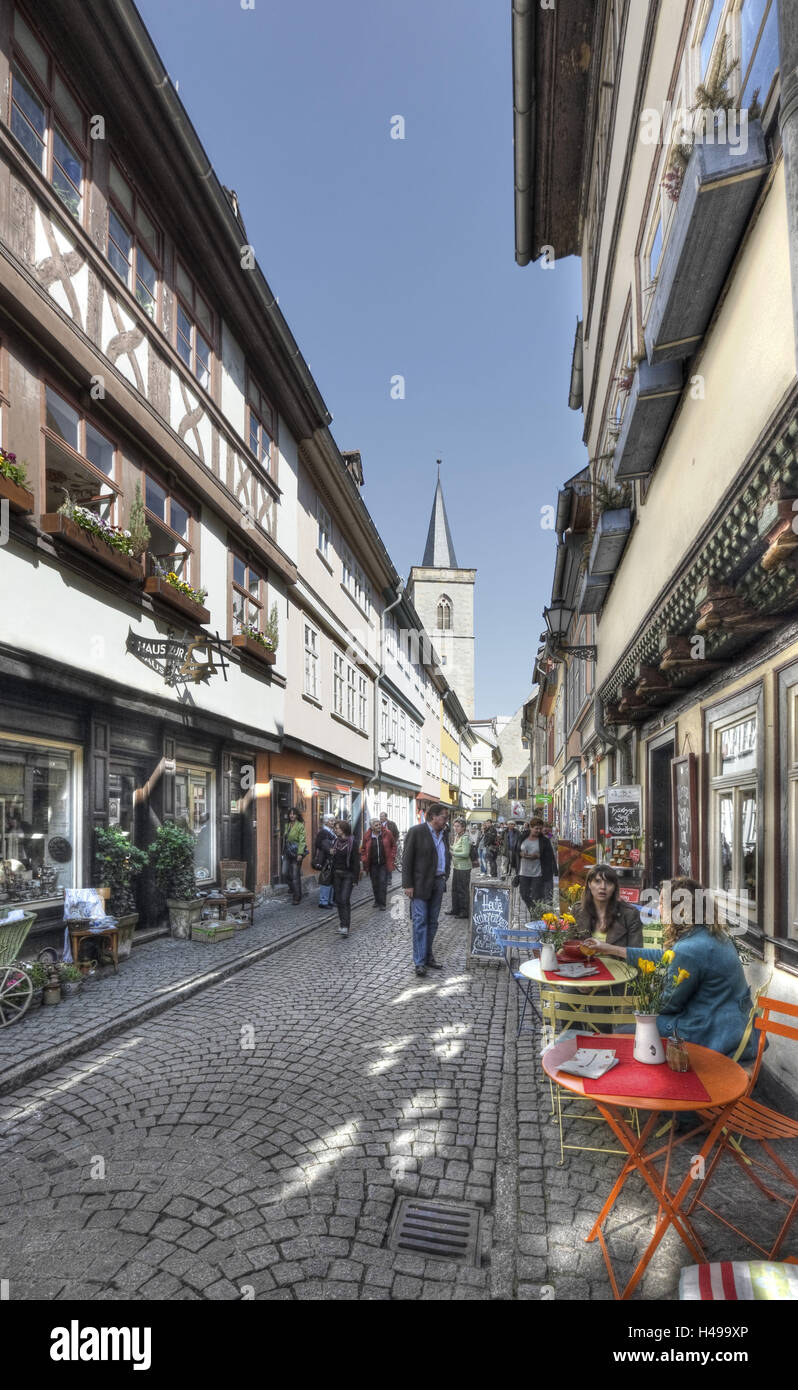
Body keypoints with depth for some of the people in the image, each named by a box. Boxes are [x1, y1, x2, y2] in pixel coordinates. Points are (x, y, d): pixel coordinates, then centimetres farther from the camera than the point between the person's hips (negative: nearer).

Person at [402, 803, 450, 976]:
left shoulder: (443, 835, 12)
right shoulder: (416, 832, -10)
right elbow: (407, 859, -11)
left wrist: (445, 878, 10)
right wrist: (408, 884, -14)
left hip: (438, 882, 7)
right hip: (420, 883, -7)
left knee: (432, 922, 11)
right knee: (420, 921, -6)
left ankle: (428, 957, 21)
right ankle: (419, 962, -3)